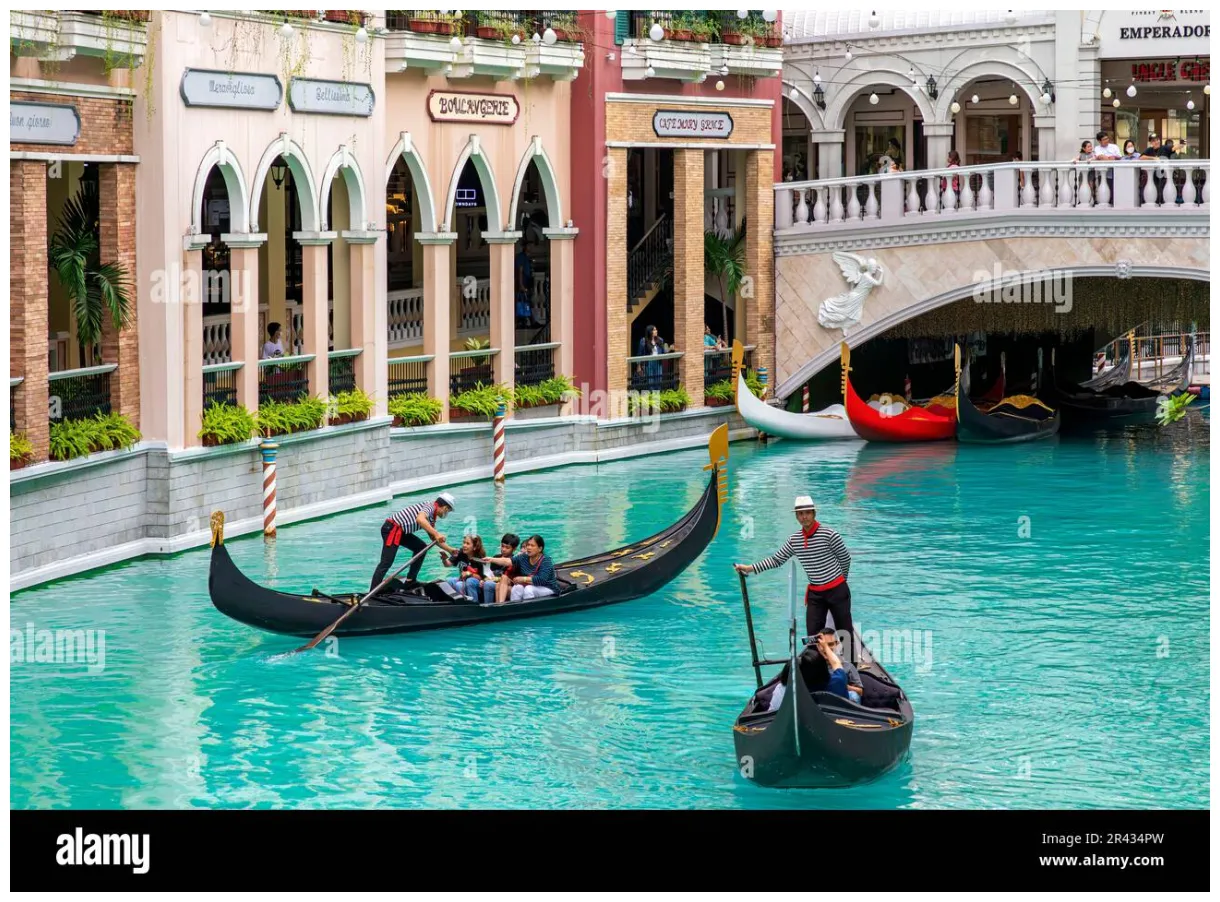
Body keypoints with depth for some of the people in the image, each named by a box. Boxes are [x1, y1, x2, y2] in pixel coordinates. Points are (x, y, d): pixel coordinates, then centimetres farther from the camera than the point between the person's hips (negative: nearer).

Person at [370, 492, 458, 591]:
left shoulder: (431, 519, 22)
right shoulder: (430, 506, -7)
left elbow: (434, 539, 33)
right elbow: (420, 519, -29)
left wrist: (450, 550, 35)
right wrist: (436, 533, -34)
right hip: (392, 529, -10)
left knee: (421, 548, 16)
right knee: (386, 563, -16)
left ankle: (410, 582, 16)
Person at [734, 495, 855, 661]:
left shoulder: (829, 535, -14)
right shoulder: (794, 539, 1)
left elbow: (845, 559, -1)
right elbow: (776, 560, 8)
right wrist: (750, 568, 0)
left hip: (837, 591, -4)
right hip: (814, 593, 4)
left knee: (845, 633, 2)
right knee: (813, 636, 1)